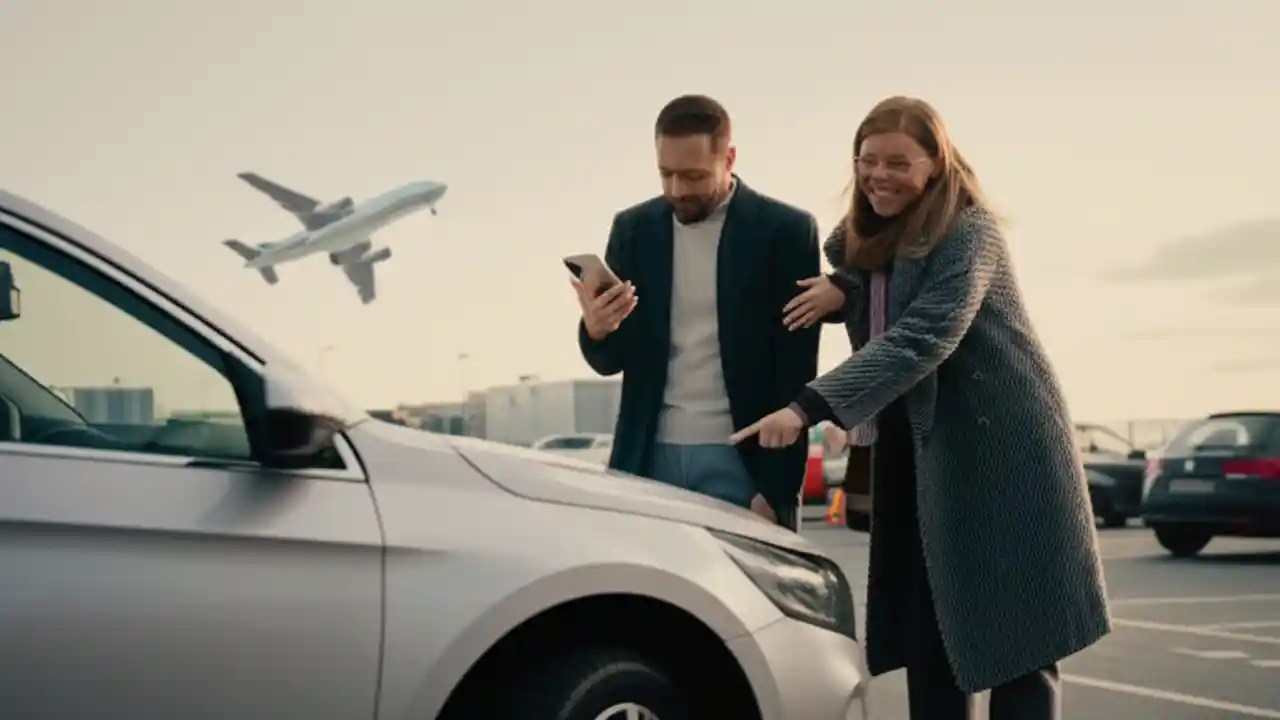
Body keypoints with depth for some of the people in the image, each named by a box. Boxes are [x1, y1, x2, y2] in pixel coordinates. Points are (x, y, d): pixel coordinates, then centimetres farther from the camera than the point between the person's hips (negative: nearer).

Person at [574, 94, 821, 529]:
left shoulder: (786, 231, -3)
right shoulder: (633, 229, 8)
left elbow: (796, 375, -4)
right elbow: (609, 361, 8)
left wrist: (777, 489, -10)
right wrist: (595, 331, -15)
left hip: (740, 460, -3)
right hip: (651, 457, 3)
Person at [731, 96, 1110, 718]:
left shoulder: (969, 233, -15)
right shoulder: (863, 237, 9)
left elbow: (923, 338, -28)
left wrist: (809, 406, -38)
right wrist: (844, 288, -10)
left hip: (1001, 450, -7)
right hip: (916, 456, 7)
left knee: (1016, 640, -5)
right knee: (927, 643, 6)